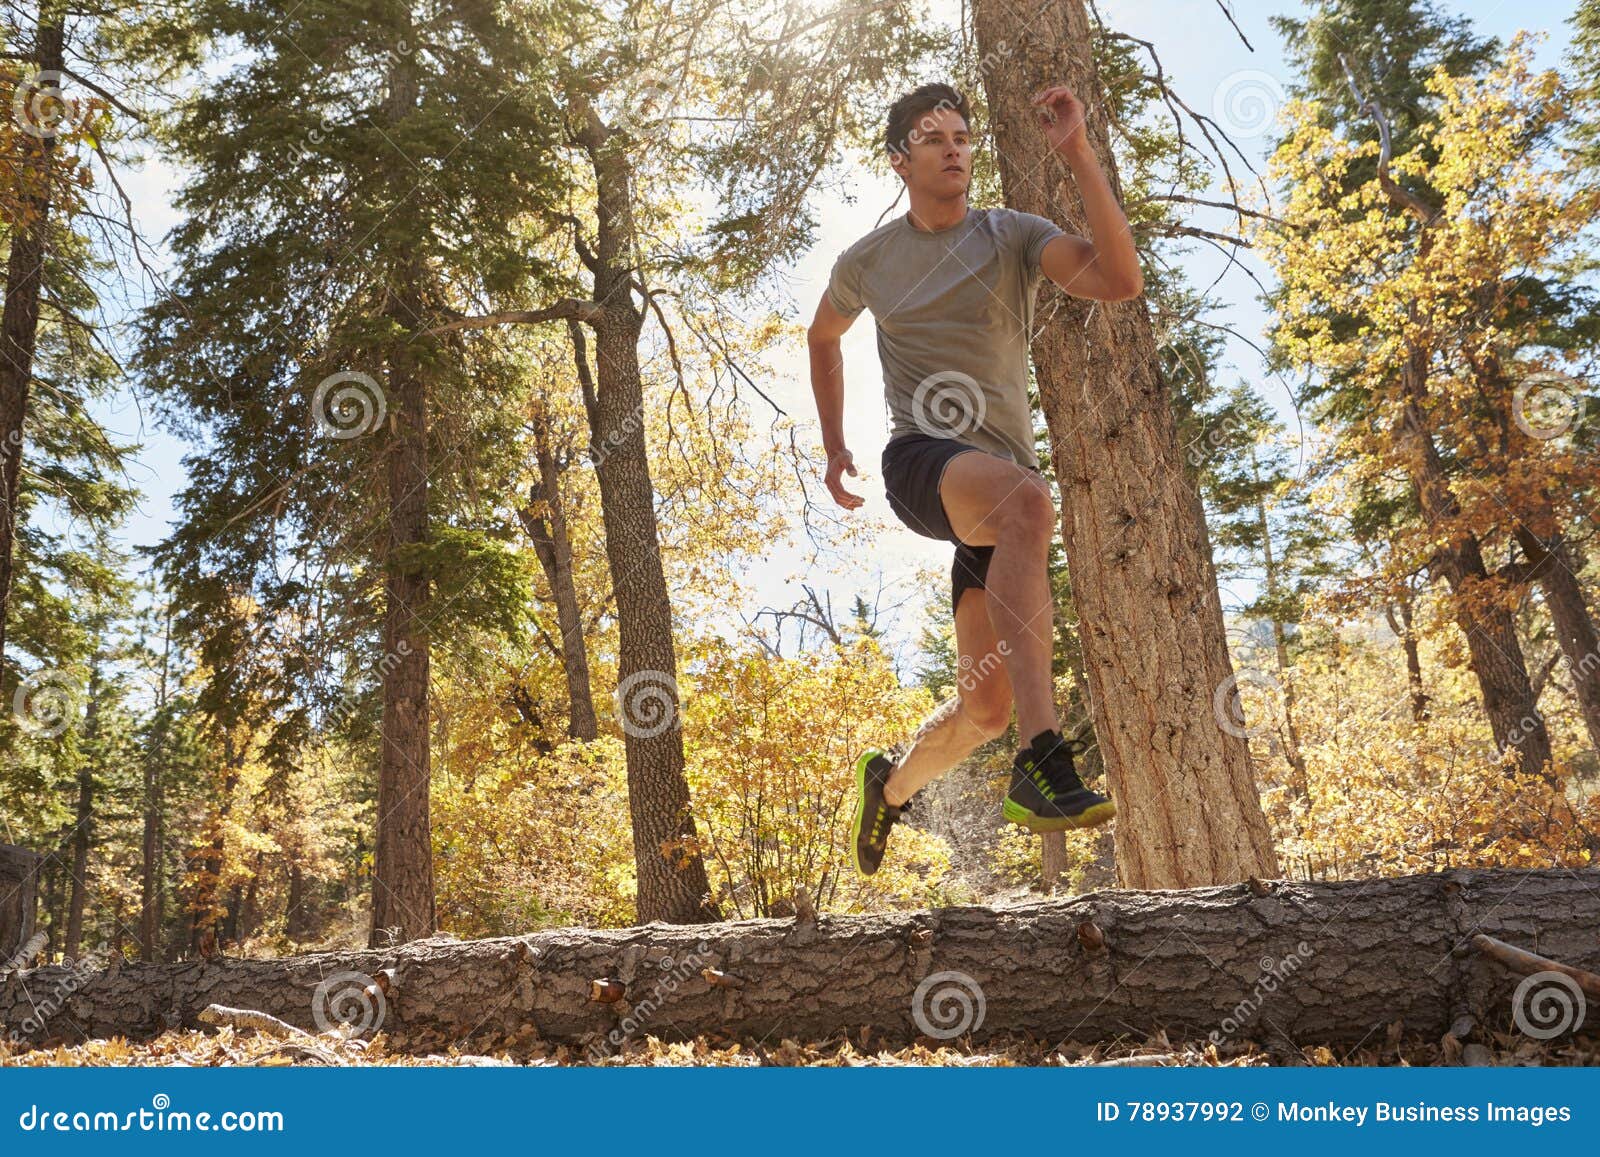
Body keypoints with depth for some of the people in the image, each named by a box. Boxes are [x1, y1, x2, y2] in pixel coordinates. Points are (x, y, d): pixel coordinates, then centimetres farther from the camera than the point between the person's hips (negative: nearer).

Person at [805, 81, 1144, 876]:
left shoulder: (1012, 236, 5)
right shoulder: (867, 261, 11)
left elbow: (1120, 280, -12)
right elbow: (822, 337, 31)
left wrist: (1078, 154, -16)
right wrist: (833, 446, 25)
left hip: (1004, 476, 2)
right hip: (920, 461, -2)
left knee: (986, 705, -1)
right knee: (1027, 501, -40)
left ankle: (891, 782, 32)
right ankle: (1042, 762, -46)